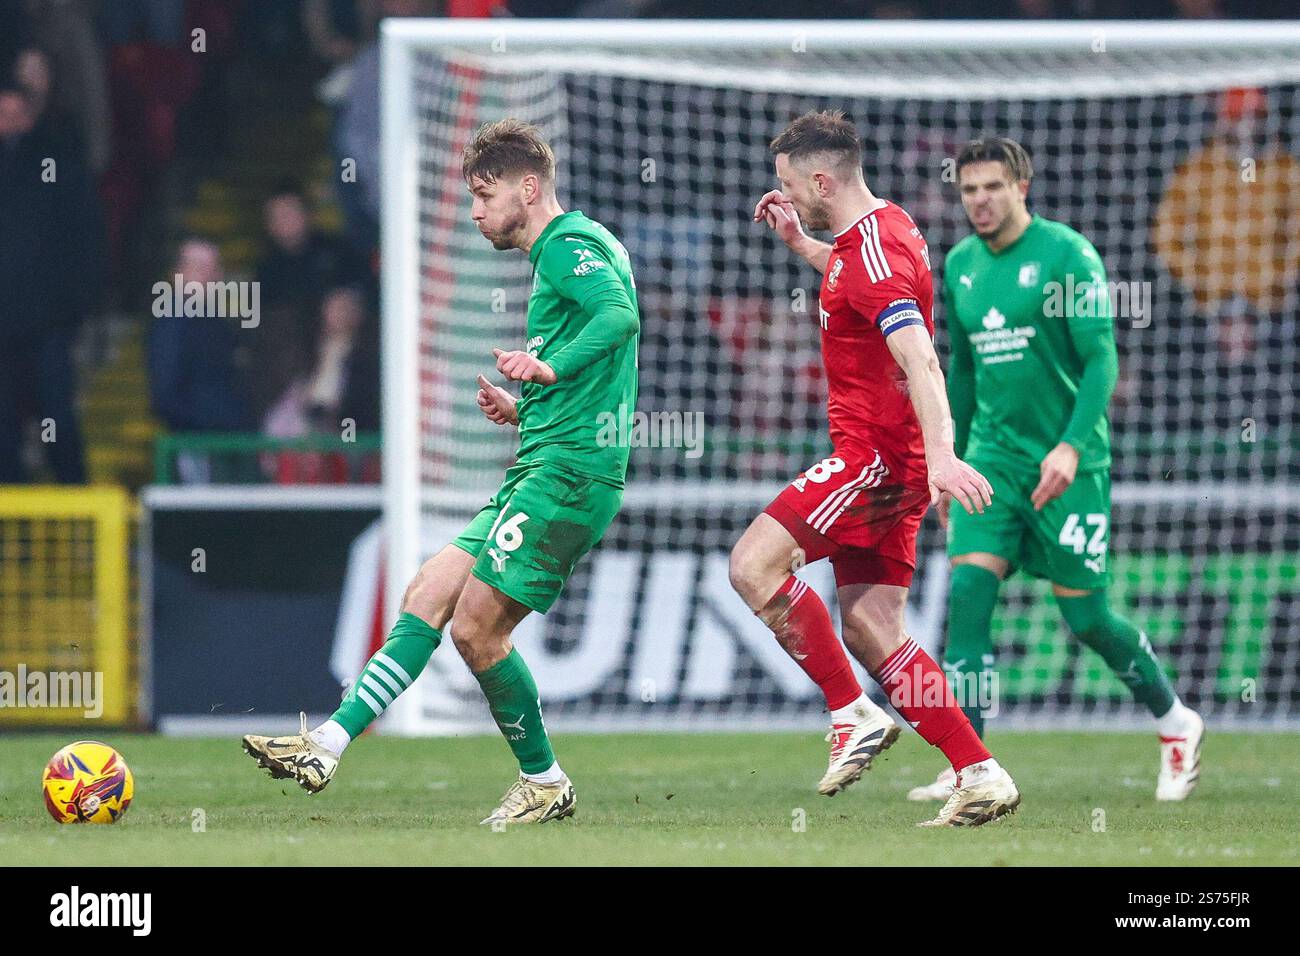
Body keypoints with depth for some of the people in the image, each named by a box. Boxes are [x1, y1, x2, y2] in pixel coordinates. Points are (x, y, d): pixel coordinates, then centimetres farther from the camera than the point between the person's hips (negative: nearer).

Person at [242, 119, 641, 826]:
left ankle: (545, 782, 3)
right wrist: (522, 411, 16)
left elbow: (620, 315, -29)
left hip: (566, 473, -10)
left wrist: (550, 369, -39)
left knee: (476, 627, -10)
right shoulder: (565, 252, 24)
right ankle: (327, 746, 1)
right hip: (540, 469, 10)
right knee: (429, 596, 3)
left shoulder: (570, 245, -8)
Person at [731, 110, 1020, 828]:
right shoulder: (883, 228, 15)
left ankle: (854, 714, -12)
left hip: (877, 454, -10)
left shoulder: (873, 251, -16)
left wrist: (941, 453, -41)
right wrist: (798, 242, 34)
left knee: (754, 562, -16)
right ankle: (980, 775, 2)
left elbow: (919, 359, -30)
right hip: (889, 458, 10)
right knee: (868, 628, 5)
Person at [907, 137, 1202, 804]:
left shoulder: (1068, 255, -10)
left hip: (1068, 465, -5)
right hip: (993, 455, 5)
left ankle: (1176, 725, 26)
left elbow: (1101, 360, -14)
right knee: (968, 593, -13)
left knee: (1084, 616, 2)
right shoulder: (960, 265, 9)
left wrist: (1070, 446, -25)